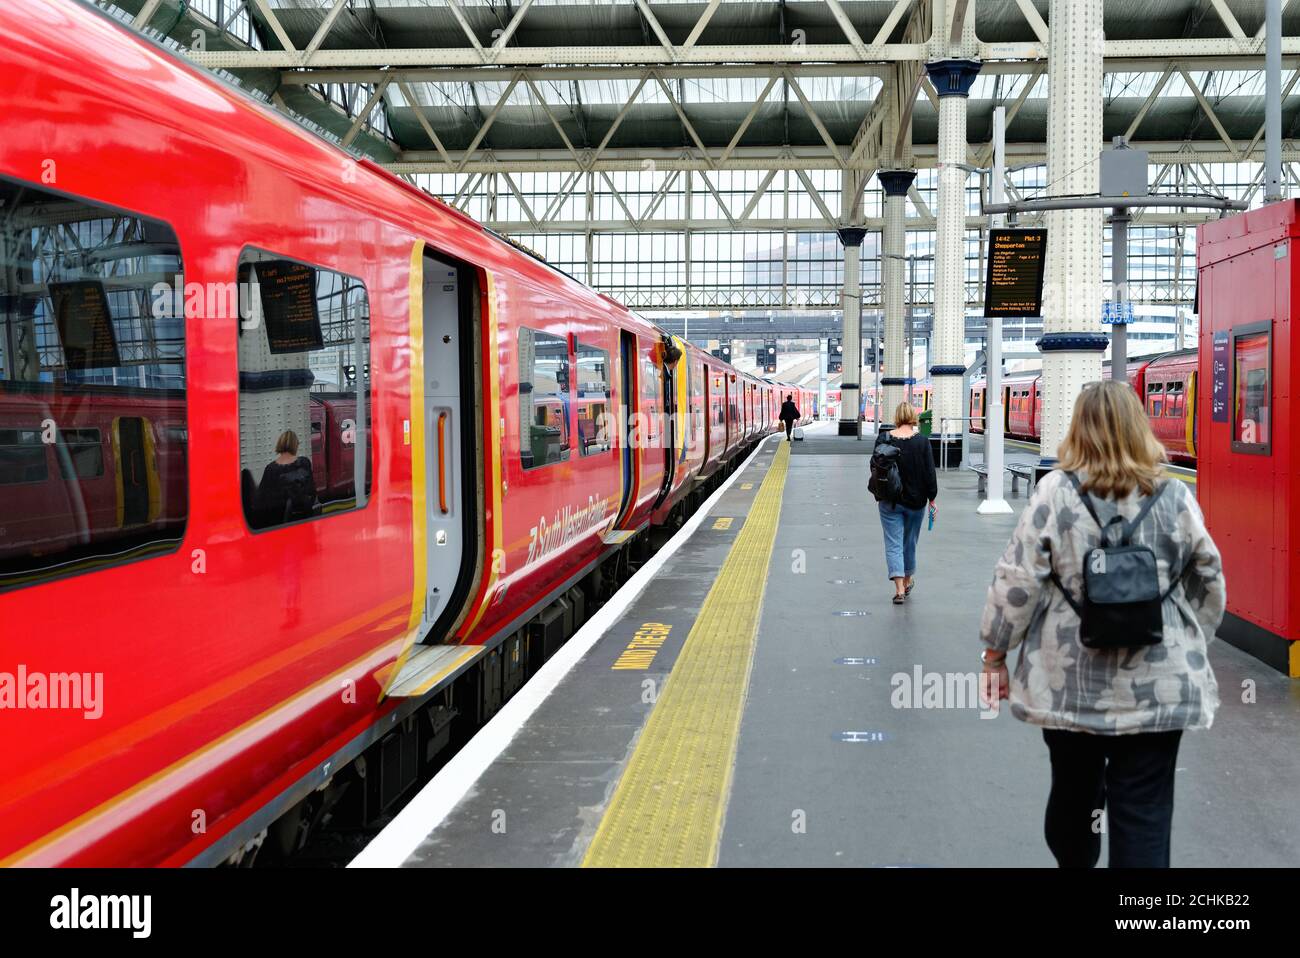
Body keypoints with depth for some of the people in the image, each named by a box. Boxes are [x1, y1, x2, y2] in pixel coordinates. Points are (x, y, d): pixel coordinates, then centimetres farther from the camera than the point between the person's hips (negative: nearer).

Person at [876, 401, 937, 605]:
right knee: (910, 542, 18)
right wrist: (931, 498, 2)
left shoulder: (884, 440, -7)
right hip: (915, 500, 1)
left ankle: (899, 588, -12)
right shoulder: (922, 441, -9)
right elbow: (930, 472, -7)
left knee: (893, 544, 0)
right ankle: (908, 581, 34)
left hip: (890, 502, -1)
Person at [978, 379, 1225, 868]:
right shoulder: (1176, 498, -3)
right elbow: (1209, 586, 7)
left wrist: (995, 653, 4)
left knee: (1073, 792, 19)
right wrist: (1189, 647, 22)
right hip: (1158, 688, 0)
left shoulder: (1054, 493, -8)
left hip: (1068, 684, 0)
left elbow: (1016, 583, -7)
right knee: (1144, 813, 3)